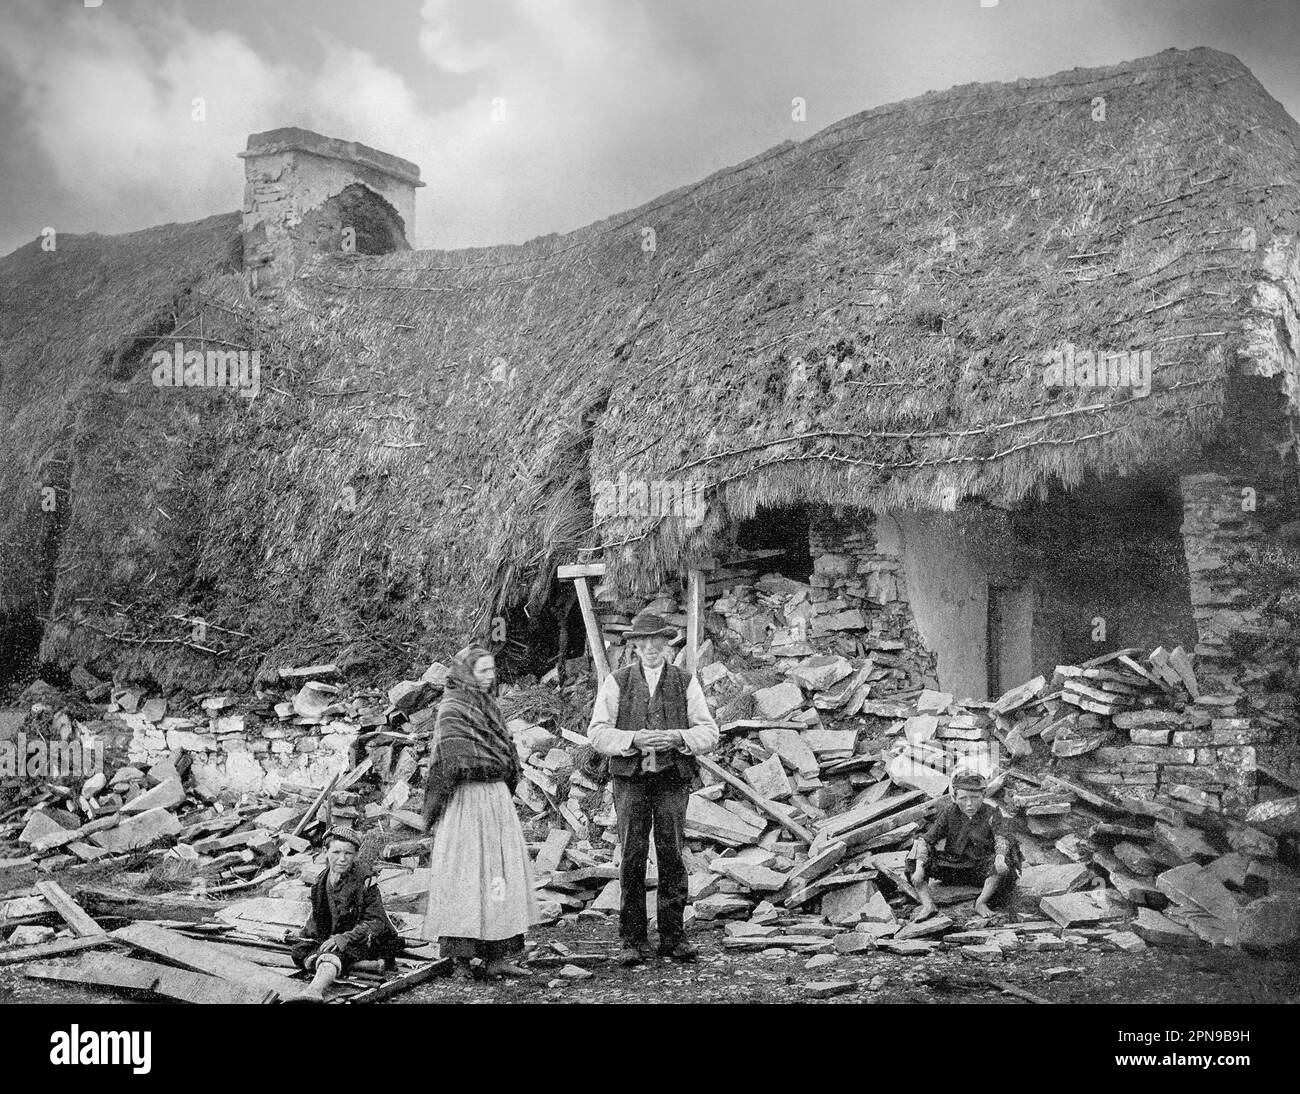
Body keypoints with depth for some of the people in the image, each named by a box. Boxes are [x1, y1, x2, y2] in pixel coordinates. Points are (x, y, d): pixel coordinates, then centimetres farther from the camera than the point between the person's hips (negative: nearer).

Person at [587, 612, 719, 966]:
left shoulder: (685, 682, 10)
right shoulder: (617, 682, 8)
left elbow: (710, 733, 7)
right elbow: (596, 732, 2)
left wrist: (677, 737, -12)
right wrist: (634, 739, -13)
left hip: (673, 779, 1)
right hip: (630, 779, -1)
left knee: (672, 856, 0)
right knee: (632, 857, -3)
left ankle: (673, 937, 9)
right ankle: (632, 940, 3)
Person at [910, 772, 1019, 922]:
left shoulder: (991, 814, -11)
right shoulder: (949, 812, -7)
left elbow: (1001, 839, -27)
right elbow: (926, 840, -12)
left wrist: (1000, 857, -51)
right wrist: (919, 868, -28)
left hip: (981, 870, -2)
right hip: (952, 867, 2)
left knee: (1004, 864, -33)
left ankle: (981, 903, -23)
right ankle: (927, 904, -28)